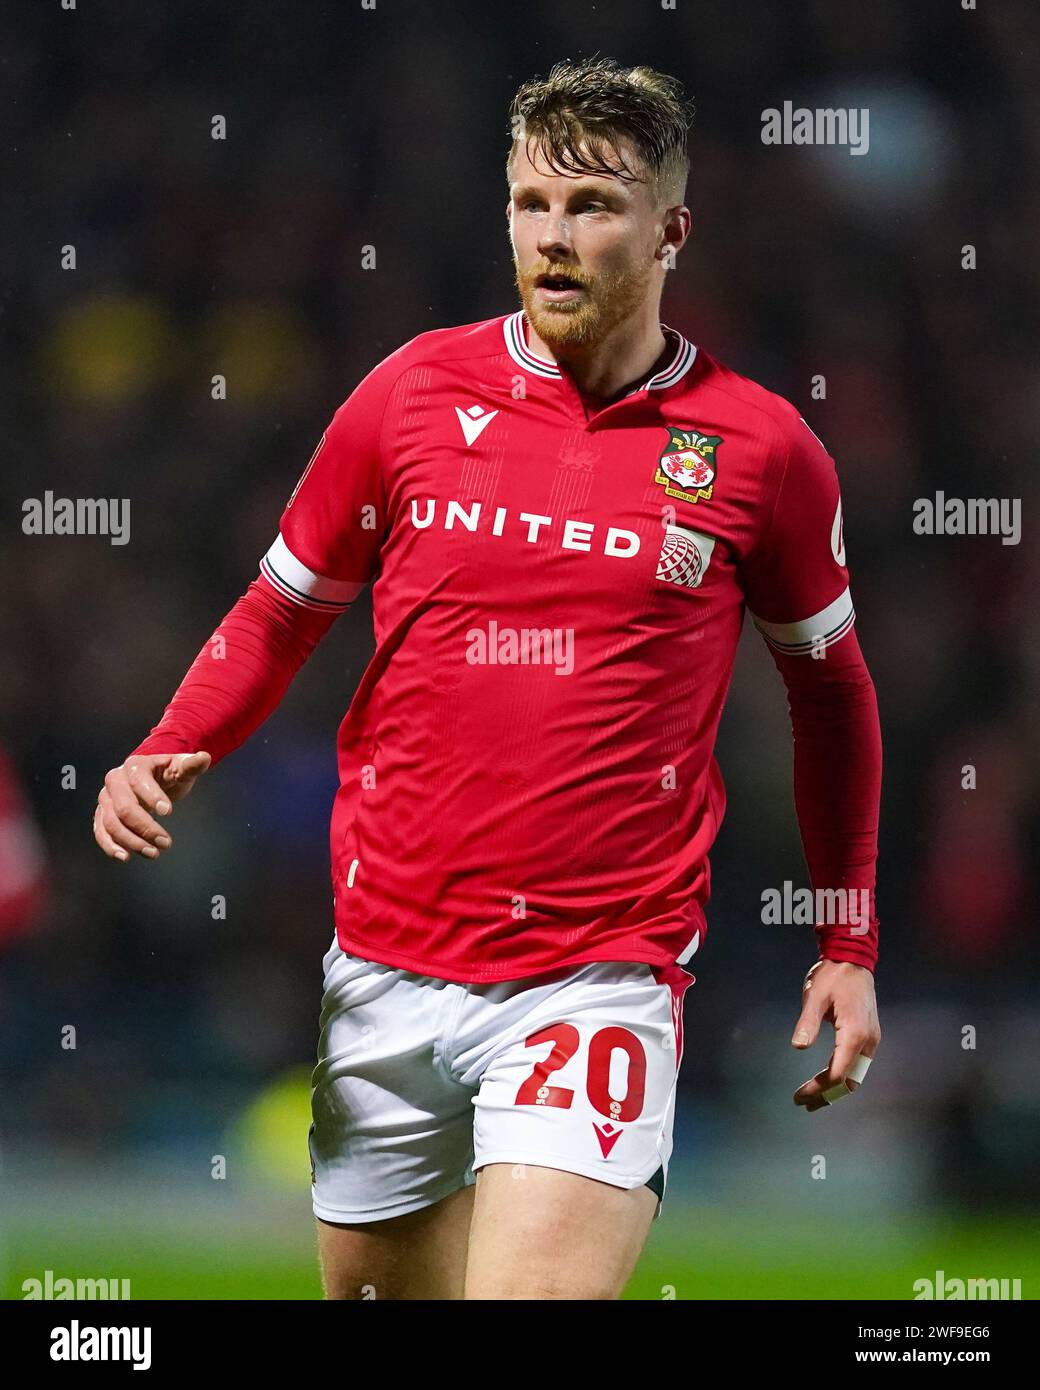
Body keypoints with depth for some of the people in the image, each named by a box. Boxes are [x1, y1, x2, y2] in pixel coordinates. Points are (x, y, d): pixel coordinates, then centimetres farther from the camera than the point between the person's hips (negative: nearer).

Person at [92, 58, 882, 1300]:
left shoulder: (760, 448, -1)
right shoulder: (413, 392, 3)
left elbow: (829, 684, 13)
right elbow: (282, 611, 14)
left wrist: (848, 945, 12)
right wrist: (168, 755, -3)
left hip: (605, 975, -3)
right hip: (386, 968, 3)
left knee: (537, 1286, -23)